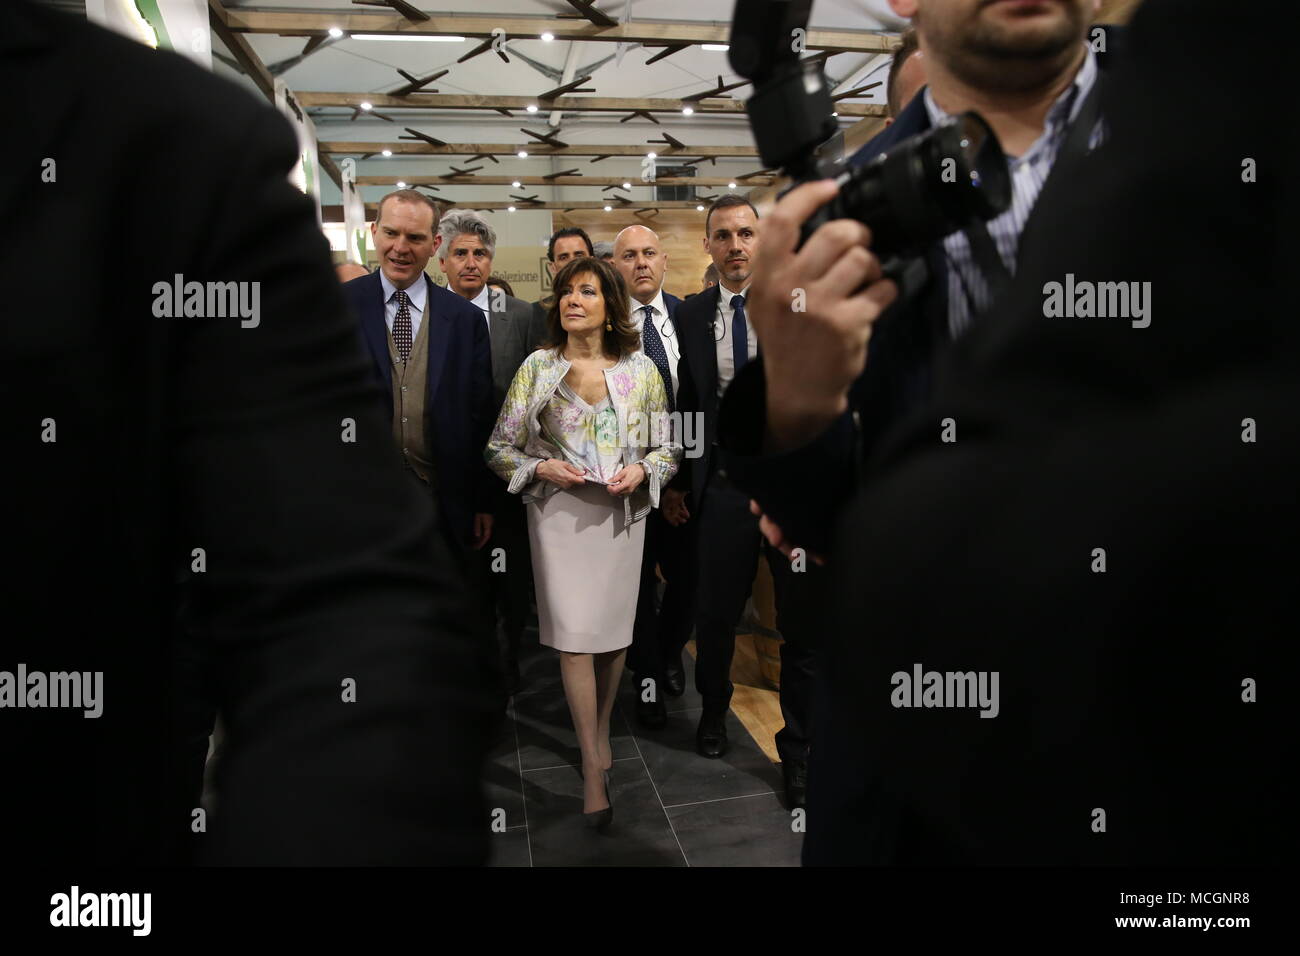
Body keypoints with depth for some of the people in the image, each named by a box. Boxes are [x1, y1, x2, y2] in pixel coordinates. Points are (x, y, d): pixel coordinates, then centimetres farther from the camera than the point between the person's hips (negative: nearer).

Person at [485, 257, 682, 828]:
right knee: (573, 635, -4)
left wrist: (641, 470, -13)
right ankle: (594, 766, 7)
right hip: (559, 514, -1)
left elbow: (668, 448, 7)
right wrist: (542, 467, -14)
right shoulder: (537, 367, 0)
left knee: (613, 629, 9)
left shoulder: (640, 369, 3)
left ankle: (602, 730, 35)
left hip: (622, 512, 2)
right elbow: (500, 448, 3)